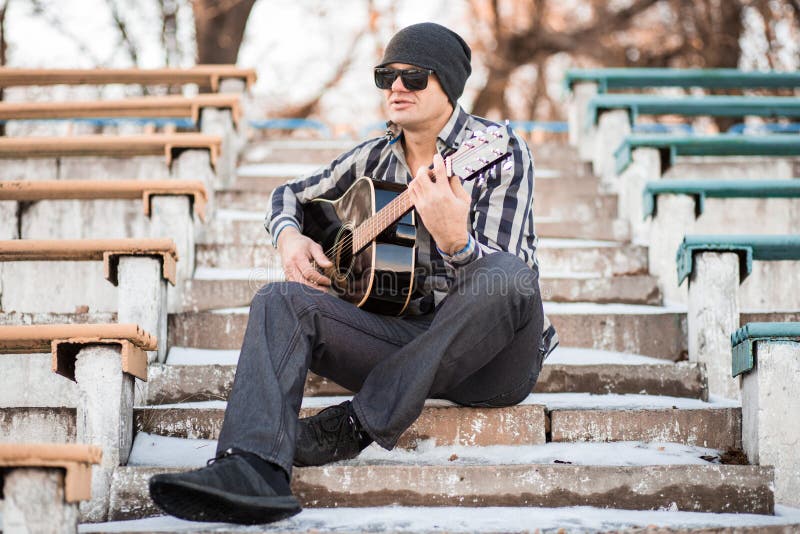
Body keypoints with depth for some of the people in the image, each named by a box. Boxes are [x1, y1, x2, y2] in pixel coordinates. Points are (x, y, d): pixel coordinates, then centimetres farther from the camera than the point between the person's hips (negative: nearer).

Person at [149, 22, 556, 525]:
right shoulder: (378, 155, 10)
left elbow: (502, 275, -17)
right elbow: (291, 194, 24)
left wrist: (454, 238, -39)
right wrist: (290, 236, 1)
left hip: (490, 357, -4)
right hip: (403, 330, 5)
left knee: (510, 278, -37)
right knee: (281, 300, -14)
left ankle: (360, 424, -28)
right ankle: (253, 470, -38)